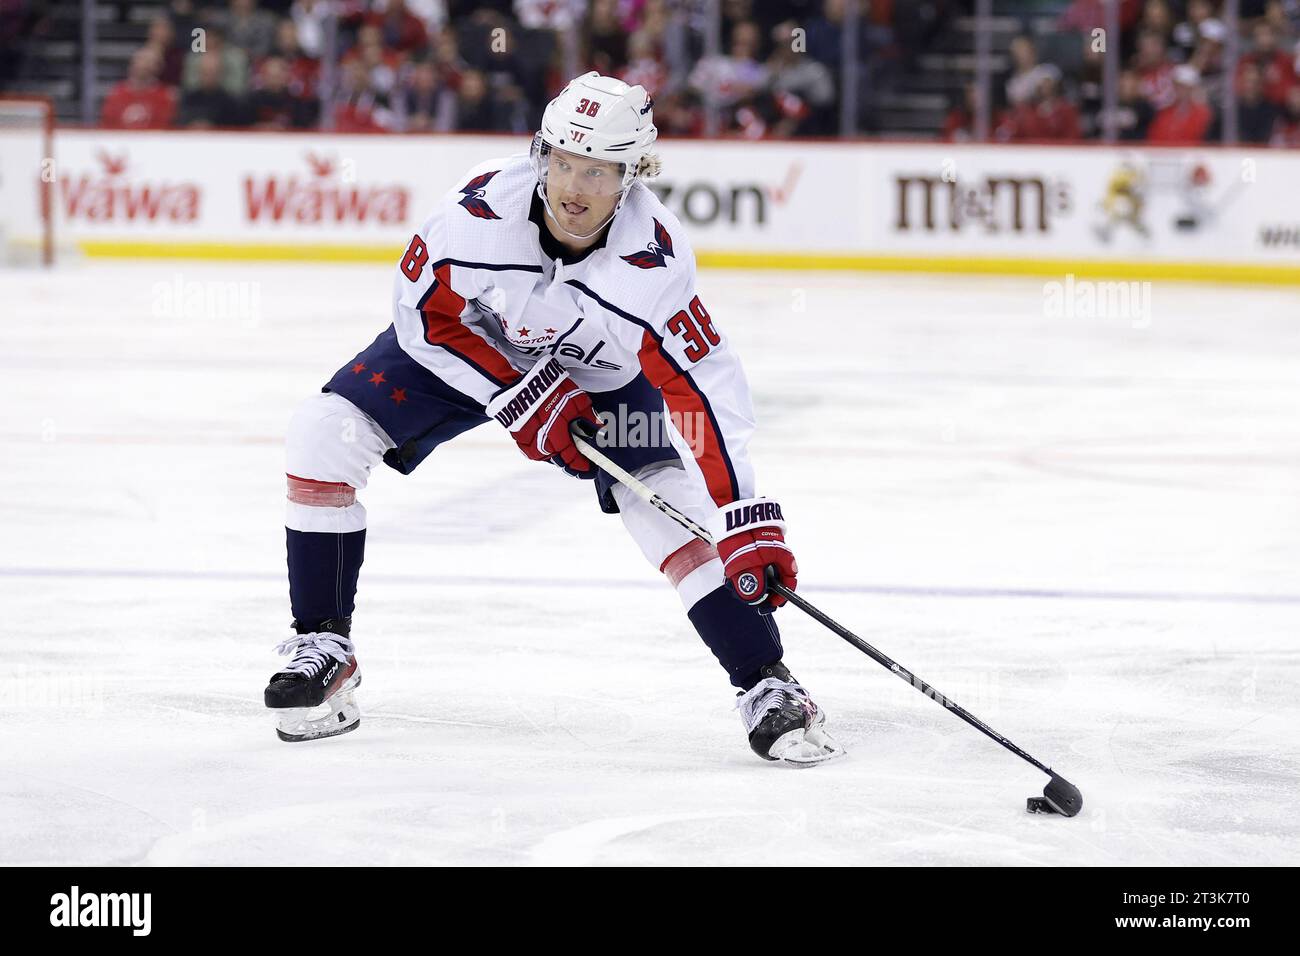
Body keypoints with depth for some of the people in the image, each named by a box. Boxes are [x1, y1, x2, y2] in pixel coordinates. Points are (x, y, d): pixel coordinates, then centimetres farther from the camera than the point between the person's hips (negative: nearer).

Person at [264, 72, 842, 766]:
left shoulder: (653, 261, -34)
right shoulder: (484, 206, -34)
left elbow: (705, 391, -34)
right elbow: (426, 311, -19)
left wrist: (749, 520, -40)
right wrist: (519, 397, -25)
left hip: (603, 373, -1)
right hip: (471, 346, 1)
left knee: (671, 508, -19)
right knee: (323, 434, -14)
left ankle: (766, 689, -9)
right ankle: (322, 649, -3)